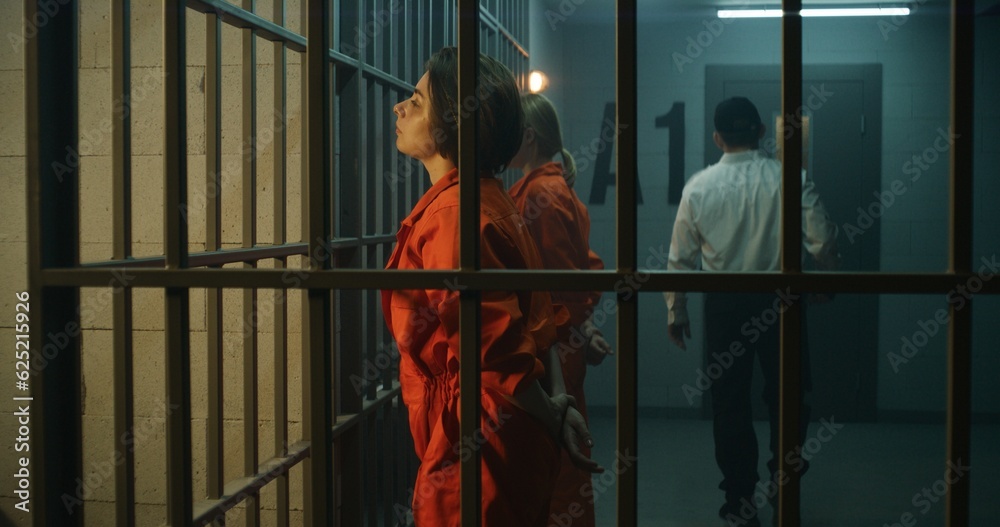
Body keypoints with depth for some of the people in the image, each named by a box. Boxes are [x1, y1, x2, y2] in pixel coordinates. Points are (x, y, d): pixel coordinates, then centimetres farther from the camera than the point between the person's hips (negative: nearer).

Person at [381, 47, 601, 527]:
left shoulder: (451, 213, -21)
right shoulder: (492, 201, 10)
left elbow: (494, 351, -24)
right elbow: (535, 321, 10)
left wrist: (554, 421, -13)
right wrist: (559, 403, 4)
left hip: (472, 455, -9)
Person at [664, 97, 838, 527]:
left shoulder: (698, 186, -5)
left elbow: (681, 258, -1)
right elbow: (822, 242, -9)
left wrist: (676, 311, 10)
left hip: (724, 306, 1)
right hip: (779, 301, 0)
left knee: (729, 402, 9)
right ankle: (783, 479, 30)